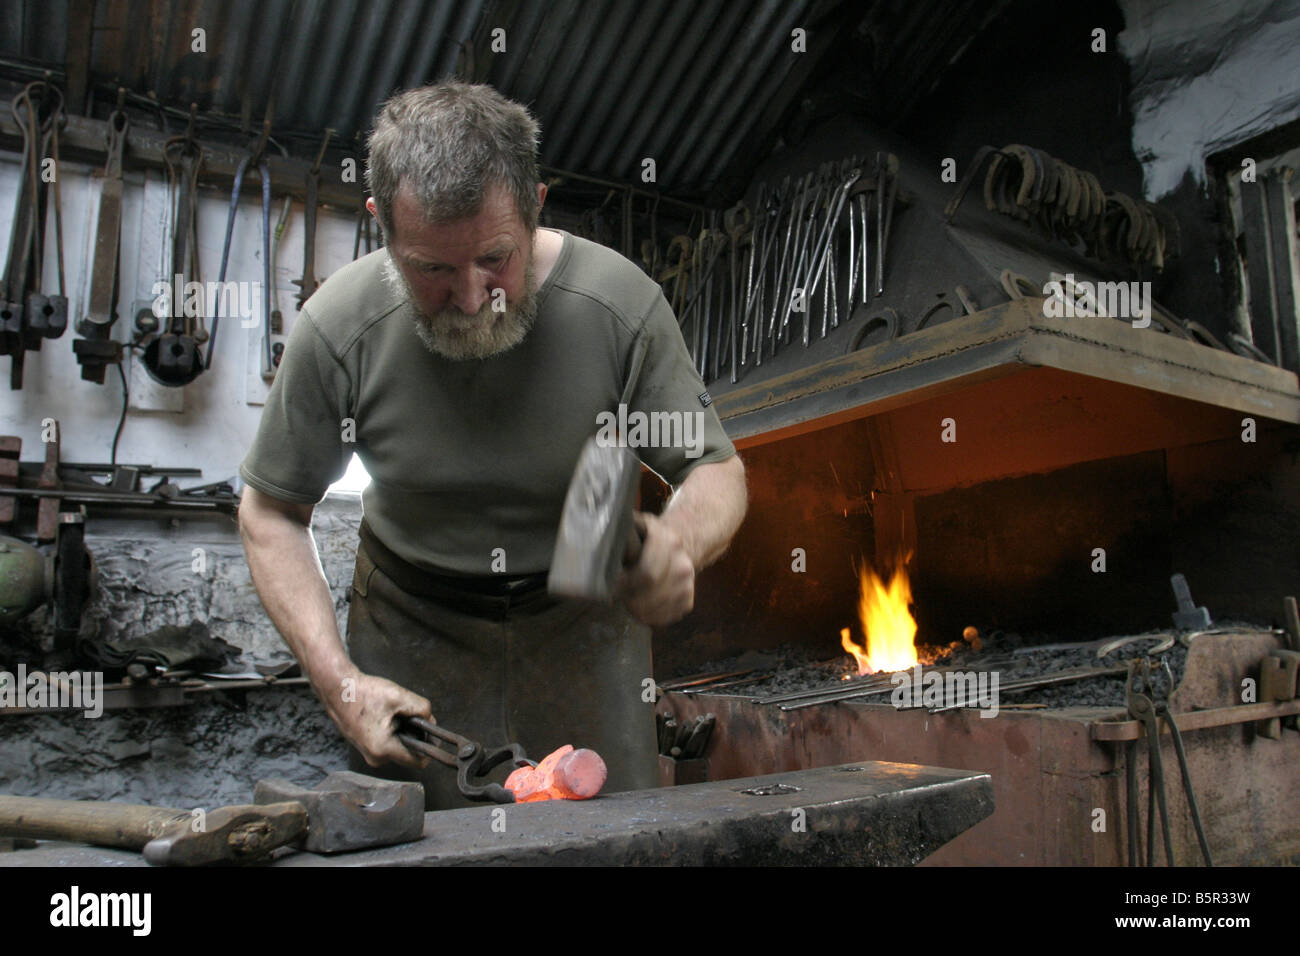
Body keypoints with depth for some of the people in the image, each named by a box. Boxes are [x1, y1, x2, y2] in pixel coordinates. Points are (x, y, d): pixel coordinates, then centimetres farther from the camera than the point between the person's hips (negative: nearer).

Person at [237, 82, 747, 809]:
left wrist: (681, 544, -35)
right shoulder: (339, 329, -21)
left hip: (583, 618, 1)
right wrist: (340, 682, -17)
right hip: (414, 623, 0)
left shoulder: (621, 304, -22)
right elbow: (272, 513, -7)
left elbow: (719, 469, -11)